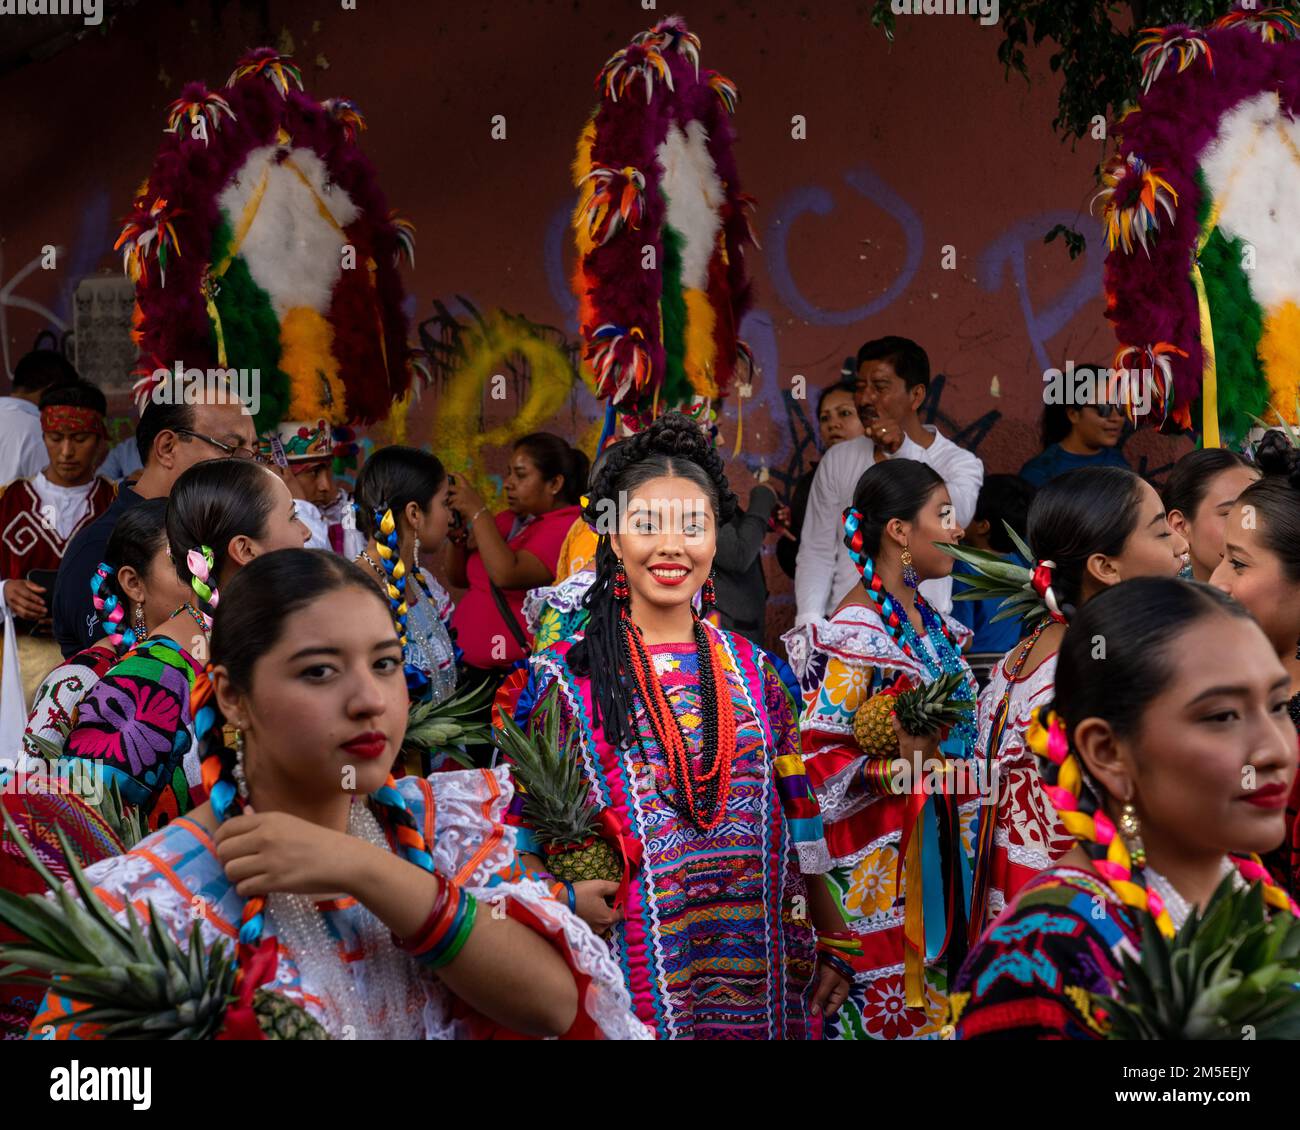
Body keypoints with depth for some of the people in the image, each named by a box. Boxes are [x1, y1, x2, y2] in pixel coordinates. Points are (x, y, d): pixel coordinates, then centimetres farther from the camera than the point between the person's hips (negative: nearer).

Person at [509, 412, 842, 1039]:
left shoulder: (754, 670, 7)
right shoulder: (564, 674, -3)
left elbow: (800, 825, 10)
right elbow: (519, 832, -1)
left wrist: (833, 947, 7)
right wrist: (563, 898, -18)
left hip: (761, 967, 3)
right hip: (632, 973, -3)